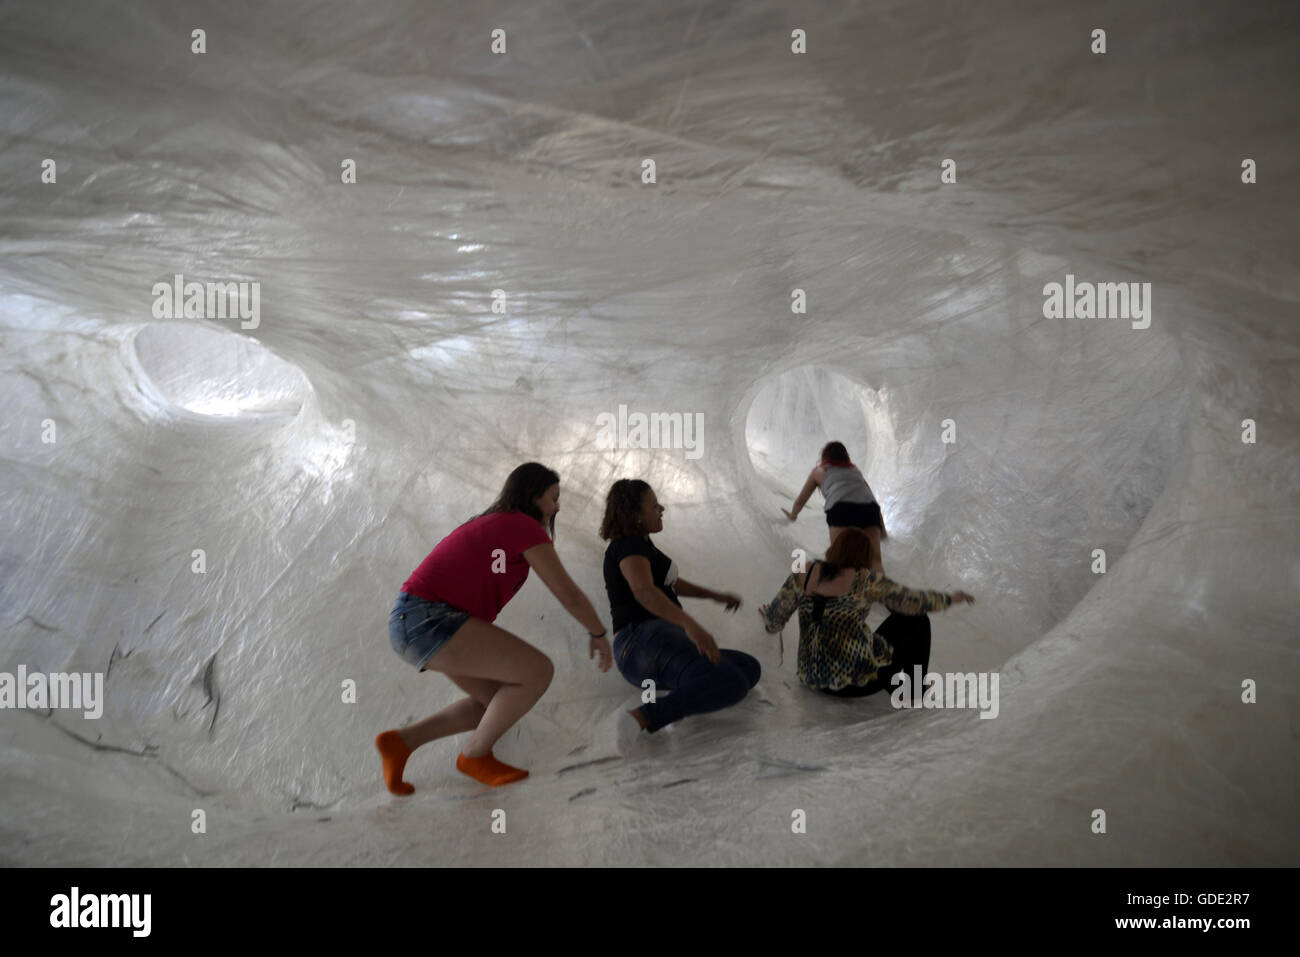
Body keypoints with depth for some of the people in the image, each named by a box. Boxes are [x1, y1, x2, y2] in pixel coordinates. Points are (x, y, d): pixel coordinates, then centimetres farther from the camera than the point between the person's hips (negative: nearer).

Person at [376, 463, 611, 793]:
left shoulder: (492, 524, 23)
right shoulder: (527, 528, -7)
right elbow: (569, 594, -6)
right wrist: (599, 634, 10)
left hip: (411, 621, 11)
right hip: (429, 620, -11)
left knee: (500, 705, 16)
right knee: (539, 671, -13)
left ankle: (402, 741, 14)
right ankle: (476, 756, 5)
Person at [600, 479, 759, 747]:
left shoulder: (637, 543, 25)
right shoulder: (629, 545, -6)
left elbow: (669, 583, 41)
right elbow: (644, 591, -26)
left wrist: (716, 595, 39)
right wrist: (691, 625, -38)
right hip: (649, 639, -10)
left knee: (750, 669, 10)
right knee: (731, 685, -29)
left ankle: (675, 690, -4)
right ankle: (641, 718, -32)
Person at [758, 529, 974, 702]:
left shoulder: (804, 573, 0)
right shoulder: (865, 581, -10)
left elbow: (773, 621, 4)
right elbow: (912, 601, 0)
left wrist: (766, 613, 28)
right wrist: (949, 598, 17)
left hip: (813, 680, 6)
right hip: (860, 682, -6)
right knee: (916, 620, 13)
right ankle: (916, 689, 25)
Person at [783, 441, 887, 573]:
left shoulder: (819, 470, 30)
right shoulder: (855, 470, 38)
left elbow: (800, 500, 41)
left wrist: (793, 515, 60)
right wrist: (883, 531, 50)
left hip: (842, 508, -3)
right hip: (869, 507, 3)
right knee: (874, 560, -13)